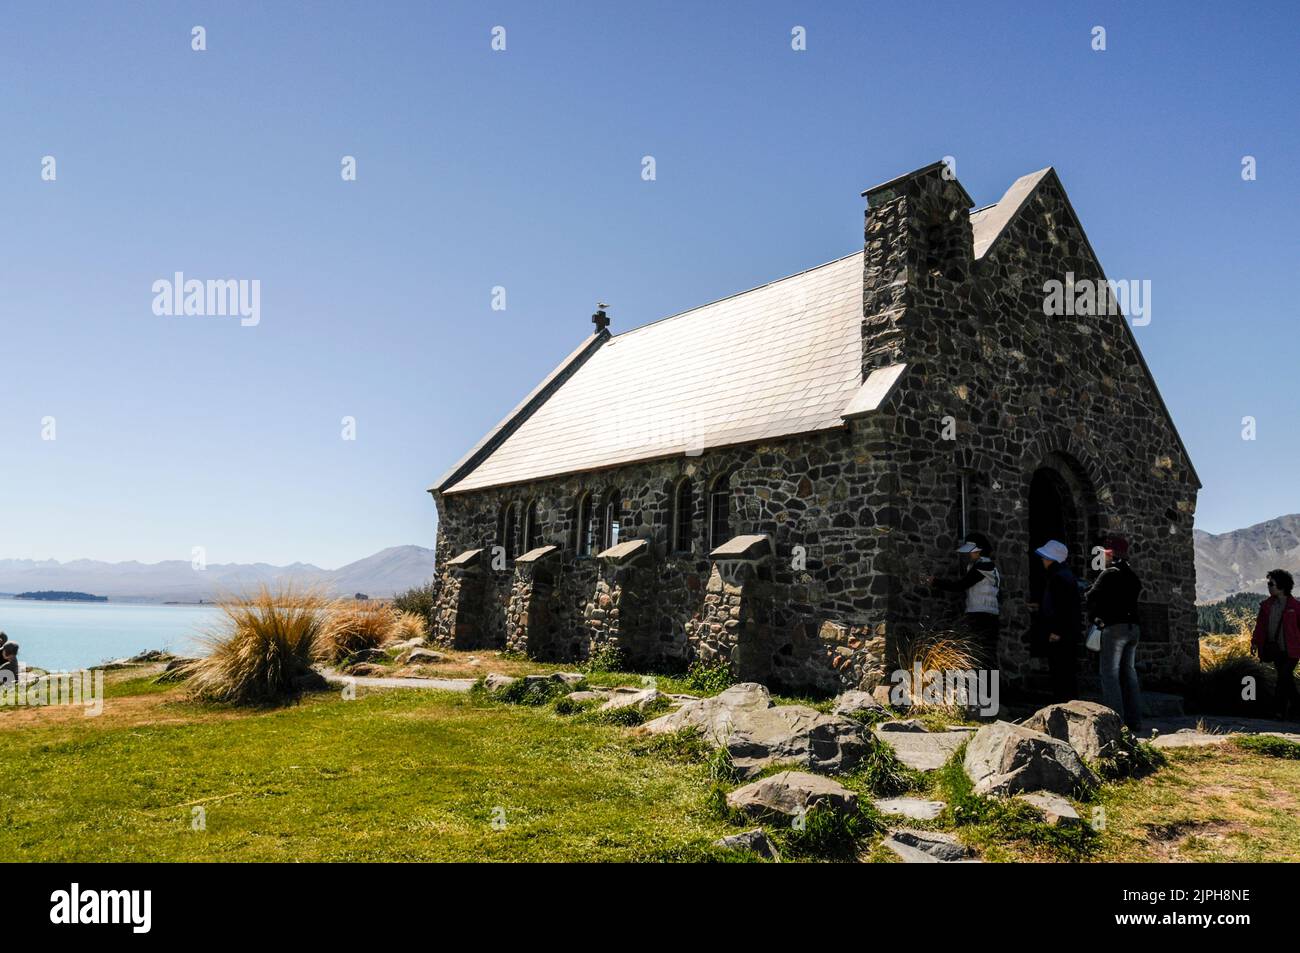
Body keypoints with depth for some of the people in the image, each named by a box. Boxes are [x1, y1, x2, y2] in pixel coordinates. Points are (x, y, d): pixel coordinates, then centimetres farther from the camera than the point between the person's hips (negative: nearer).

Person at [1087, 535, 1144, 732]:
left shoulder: (1109, 573, -9)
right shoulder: (1132, 575, 15)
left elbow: (1093, 596, -13)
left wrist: (1094, 617, 5)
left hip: (1114, 627, -8)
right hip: (1133, 627, 8)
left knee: (1110, 674, -5)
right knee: (1129, 673, 13)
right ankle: (1134, 721, 15)